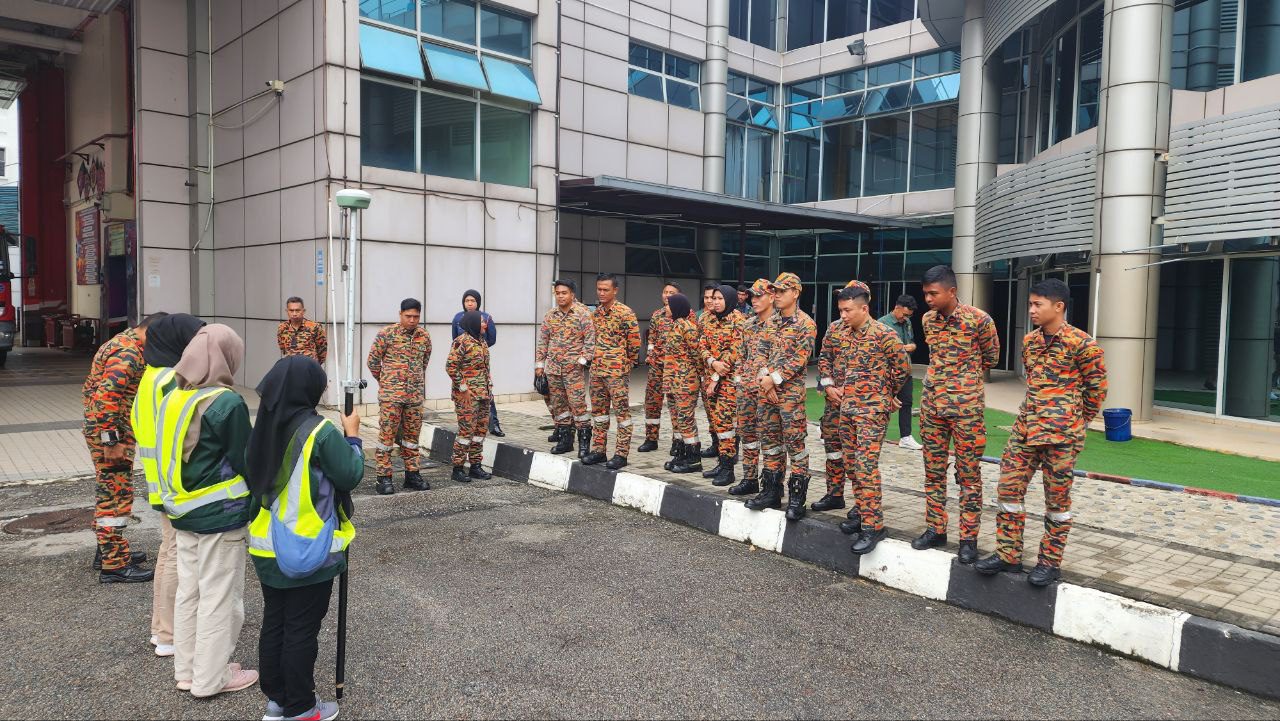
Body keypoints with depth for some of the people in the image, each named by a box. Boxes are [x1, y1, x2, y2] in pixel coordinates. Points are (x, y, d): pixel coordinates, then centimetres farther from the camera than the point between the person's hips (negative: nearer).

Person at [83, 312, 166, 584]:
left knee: (108, 493, 20)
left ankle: (108, 549, 32)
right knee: (116, 497, -6)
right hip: (110, 433, -11)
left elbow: (95, 387, 24)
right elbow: (105, 398, -28)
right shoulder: (128, 354, -20)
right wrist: (111, 441, -25)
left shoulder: (122, 343, 14)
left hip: (100, 430, 11)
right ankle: (114, 564, 0)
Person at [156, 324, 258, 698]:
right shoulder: (227, 402, -19)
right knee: (218, 596, 5)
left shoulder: (173, 397, 4)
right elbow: (245, 462, -14)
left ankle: (187, 669, 30)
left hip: (183, 511, 8)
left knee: (188, 590, 18)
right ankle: (211, 678, 15)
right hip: (220, 515, -8)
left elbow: (167, 453, 11)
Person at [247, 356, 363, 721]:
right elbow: (351, 476, -14)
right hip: (310, 551, -7)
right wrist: (352, 435, -3)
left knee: (273, 622, 16)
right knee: (302, 630, 5)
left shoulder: (265, 426, 1)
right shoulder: (322, 431, -20)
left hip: (269, 547, 7)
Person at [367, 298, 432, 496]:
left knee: (412, 436, 11)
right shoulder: (386, 334, -6)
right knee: (387, 435, -2)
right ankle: (384, 477, 4)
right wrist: (387, 382, 10)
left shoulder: (424, 336, 7)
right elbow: (373, 361, 1)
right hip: (391, 395, -4)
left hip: (416, 395, 4)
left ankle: (412, 474, 21)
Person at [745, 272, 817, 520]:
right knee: (770, 439, 11)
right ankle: (771, 491, 21)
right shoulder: (772, 322, 14)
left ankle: (796, 499, 2)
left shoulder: (806, 324, -7)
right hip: (767, 388, 7)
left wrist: (774, 379, -16)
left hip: (791, 390, -7)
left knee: (794, 442, -4)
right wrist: (764, 376, -5)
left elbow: (800, 360, -14)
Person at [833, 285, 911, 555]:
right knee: (851, 464, 13)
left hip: (872, 410, -8)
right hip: (847, 407, 8)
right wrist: (839, 388, 11)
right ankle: (861, 510, 27)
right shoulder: (844, 334, 9)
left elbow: (903, 368, -5)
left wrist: (885, 394, 5)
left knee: (866, 466, -13)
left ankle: (873, 525, -10)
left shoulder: (883, 335, -13)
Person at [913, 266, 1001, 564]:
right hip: (932, 405, 5)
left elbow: (991, 358, 5)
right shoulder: (927, 320, 5)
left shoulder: (979, 320, -11)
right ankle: (935, 529, 22)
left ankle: (969, 538, 11)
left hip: (966, 407, -5)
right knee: (933, 471, 10)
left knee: (968, 475, 3)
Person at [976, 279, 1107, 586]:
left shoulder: (1081, 343, -11)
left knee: (1057, 499, 5)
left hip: (1061, 434, -6)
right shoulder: (1029, 341, 9)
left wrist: (1077, 421, 6)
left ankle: (1050, 562, 17)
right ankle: (1008, 555, 15)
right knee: (1008, 488, 4)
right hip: (1025, 427, 6)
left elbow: (1097, 387, -2)